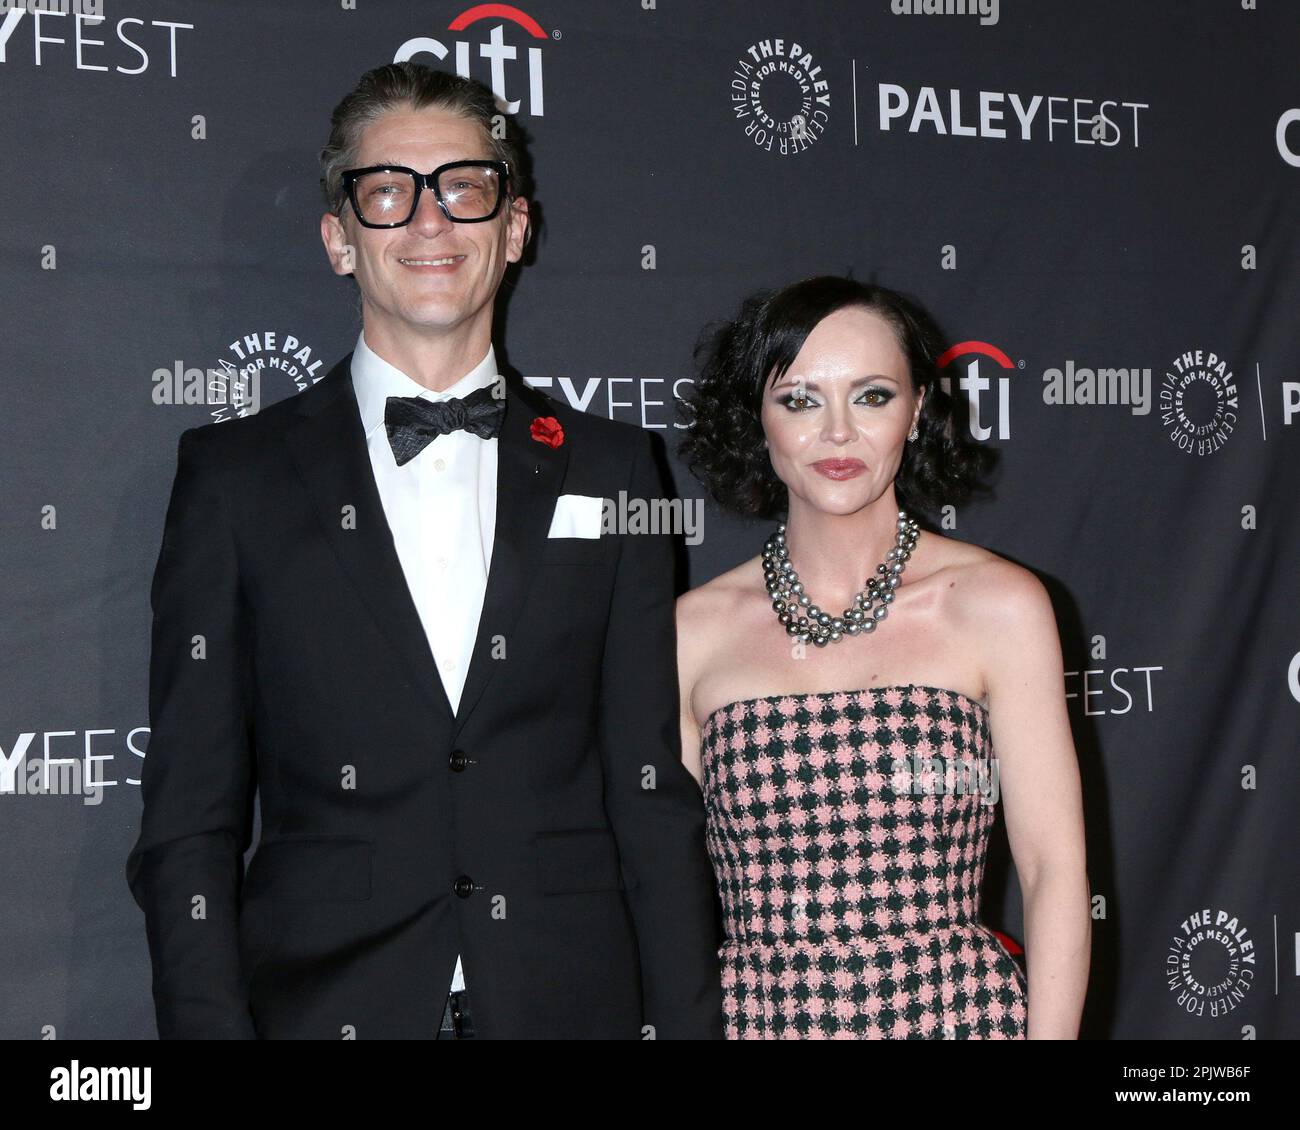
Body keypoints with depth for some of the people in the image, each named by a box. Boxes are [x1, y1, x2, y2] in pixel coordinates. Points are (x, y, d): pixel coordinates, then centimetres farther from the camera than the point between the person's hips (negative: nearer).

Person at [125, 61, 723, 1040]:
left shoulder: (610, 471, 5)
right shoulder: (236, 475, 1)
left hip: (574, 999, 2)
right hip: (324, 1003, -1)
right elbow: (189, 824, -1)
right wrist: (209, 1025, -10)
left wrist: (683, 1024, -3)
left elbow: (652, 795, 4)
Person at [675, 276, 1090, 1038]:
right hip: (756, 1017, 1)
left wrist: (1050, 1034, -11)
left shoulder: (999, 604, -3)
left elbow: (1055, 869, -4)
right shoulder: (694, 630, 1)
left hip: (954, 1013, -1)